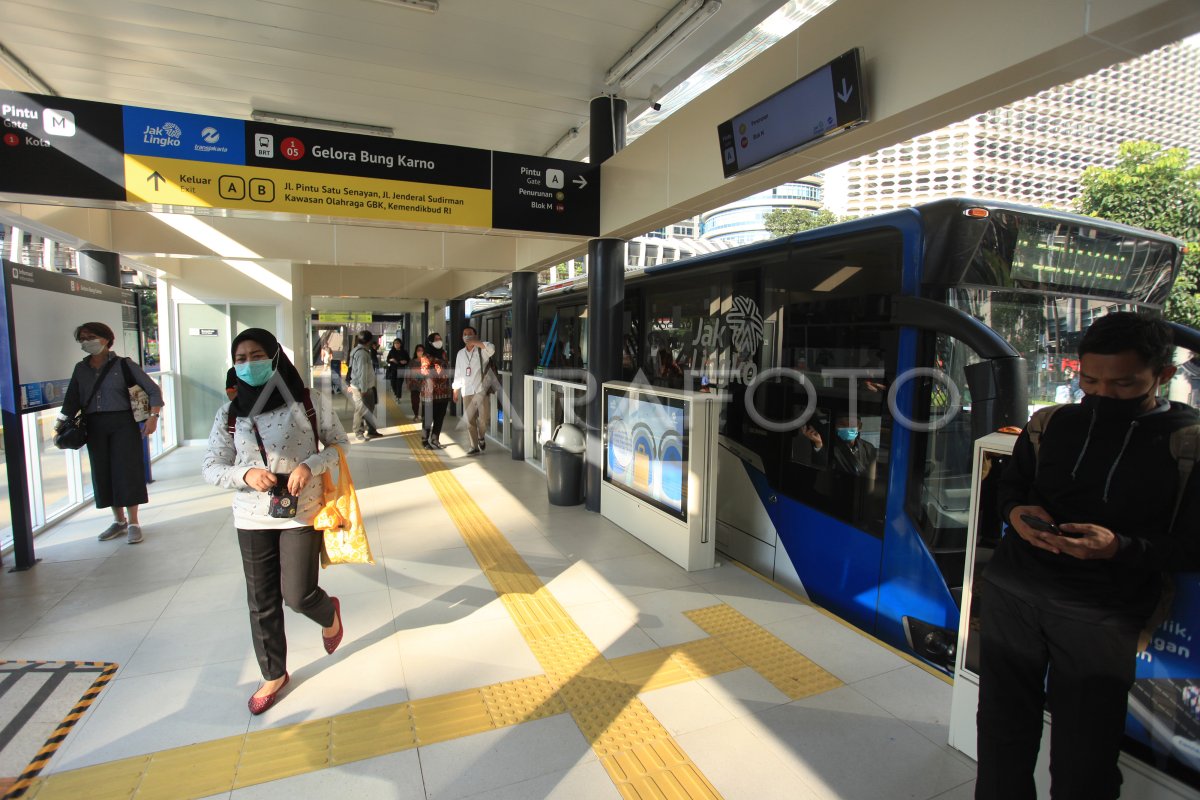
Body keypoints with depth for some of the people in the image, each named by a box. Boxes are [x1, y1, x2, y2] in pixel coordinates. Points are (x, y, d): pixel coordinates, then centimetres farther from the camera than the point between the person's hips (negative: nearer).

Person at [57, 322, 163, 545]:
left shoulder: (123, 364, -3)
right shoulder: (81, 369, 10)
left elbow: (152, 389, -4)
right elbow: (72, 401, 13)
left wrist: (153, 416, -13)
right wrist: (61, 425, 4)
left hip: (122, 424, -5)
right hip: (94, 427, 5)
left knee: (126, 471, -4)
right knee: (103, 474, 8)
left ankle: (133, 523, 5)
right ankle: (119, 521, 21)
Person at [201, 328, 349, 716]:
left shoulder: (309, 403, -8)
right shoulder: (230, 413, 0)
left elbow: (340, 443, 0)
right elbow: (211, 468, 3)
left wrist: (311, 465, -19)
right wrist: (245, 474, -18)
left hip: (302, 512, -3)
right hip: (252, 519, 3)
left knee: (297, 595, -3)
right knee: (262, 603, 12)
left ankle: (329, 612, 35)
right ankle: (274, 675, 34)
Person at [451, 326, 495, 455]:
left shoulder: (481, 350, -1)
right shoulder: (460, 354, 14)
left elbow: (491, 348, -25)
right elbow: (458, 373, 17)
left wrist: (475, 342, -24)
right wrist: (456, 391, 16)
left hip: (481, 390, -4)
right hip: (467, 392, 4)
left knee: (483, 418, -7)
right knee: (470, 421, 4)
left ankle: (481, 437, 23)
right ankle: (475, 447, 14)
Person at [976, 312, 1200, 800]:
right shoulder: (1050, 423, 7)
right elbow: (1007, 486, 17)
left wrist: (1121, 547, -21)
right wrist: (1016, 512, -4)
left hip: (1102, 614, -3)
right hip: (1012, 591, 3)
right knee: (1002, 729, 12)